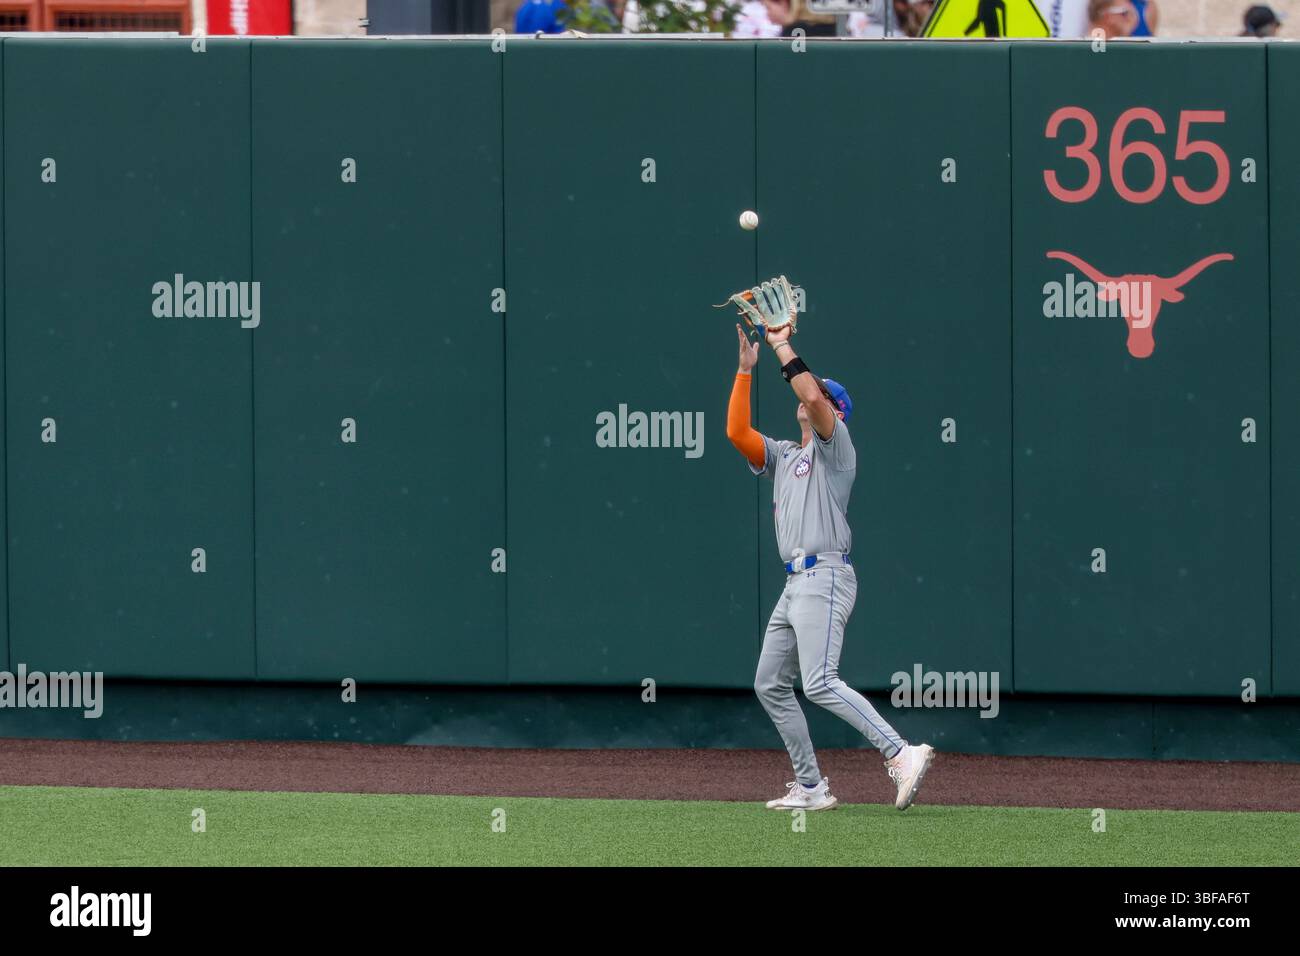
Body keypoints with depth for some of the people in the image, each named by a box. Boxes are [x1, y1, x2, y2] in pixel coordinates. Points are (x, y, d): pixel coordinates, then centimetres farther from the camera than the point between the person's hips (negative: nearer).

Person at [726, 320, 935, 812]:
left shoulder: (836, 445, 1)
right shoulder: (783, 455, 23)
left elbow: (812, 395, -16)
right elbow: (736, 431, 12)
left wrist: (784, 348, -6)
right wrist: (746, 368, 10)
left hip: (825, 577, -9)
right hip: (795, 583, 9)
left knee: (820, 683, -23)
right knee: (770, 684, 9)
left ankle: (902, 754, -29)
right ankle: (810, 787, 12)